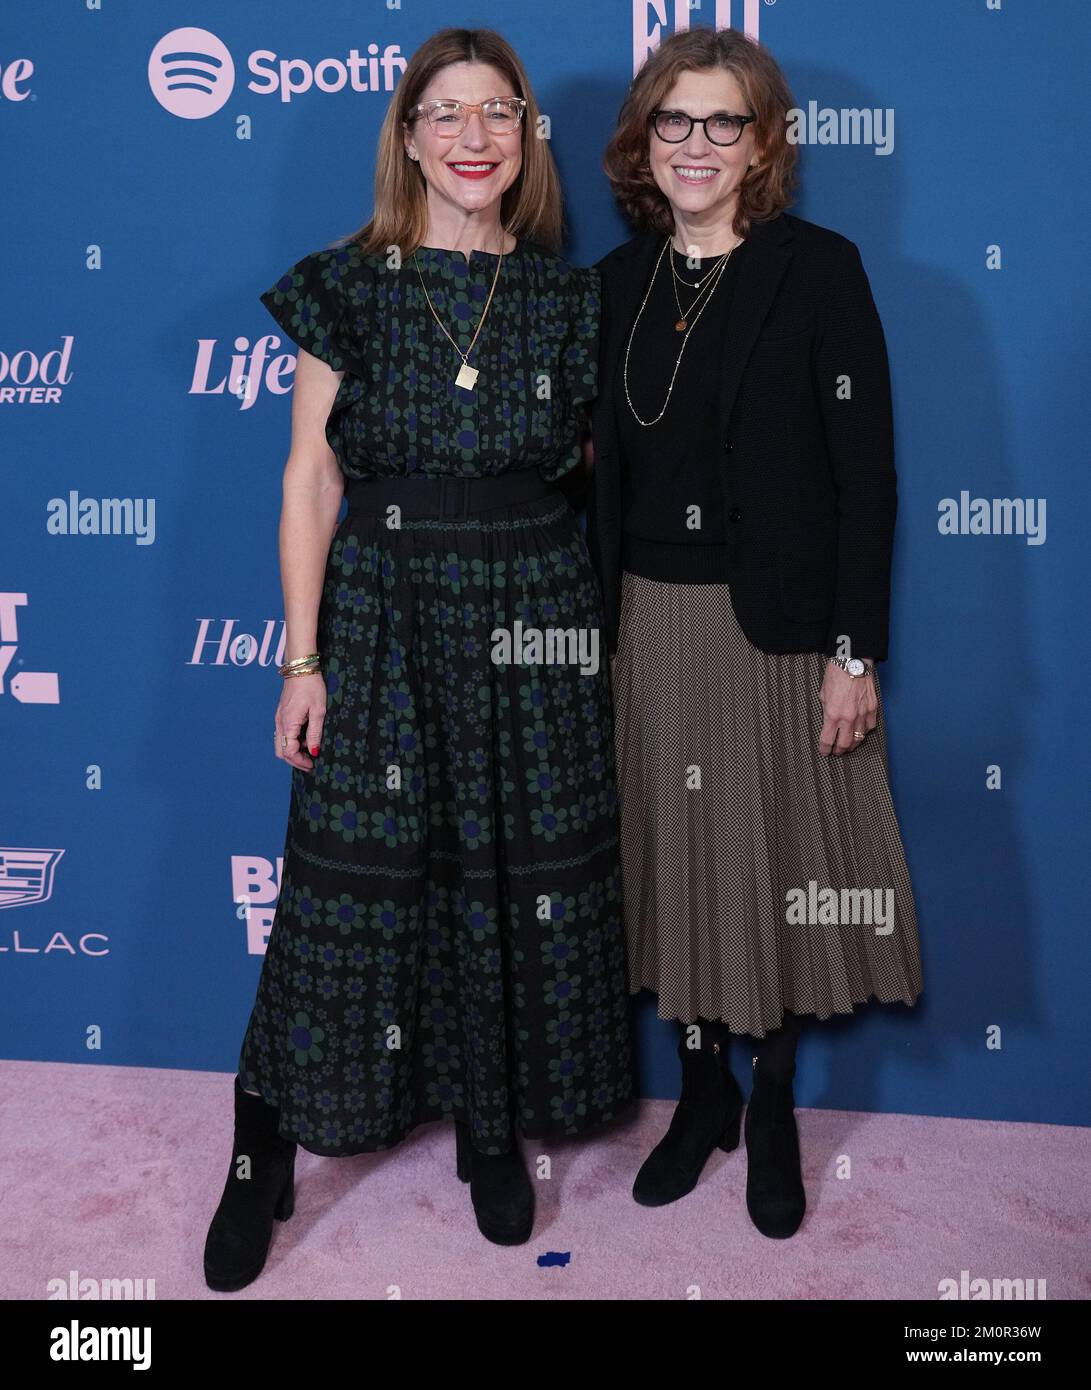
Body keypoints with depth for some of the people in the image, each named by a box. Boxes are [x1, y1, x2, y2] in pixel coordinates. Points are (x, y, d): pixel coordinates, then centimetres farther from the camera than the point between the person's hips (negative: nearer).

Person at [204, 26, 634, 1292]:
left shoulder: (568, 297, 5)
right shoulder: (349, 286, 0)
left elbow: (596, 472, 12)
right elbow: (310, 484, -2)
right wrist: (302, 660, -7)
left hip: (533, 623, 2)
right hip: (381, 622, -2)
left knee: (521, 883, 8)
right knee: (352, 881, 3)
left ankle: (494, 1129, 29)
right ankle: (264, 1153, 20)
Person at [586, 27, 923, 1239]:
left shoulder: (819, 270, -5)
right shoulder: (616, 284, 7)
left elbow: (864, 470, -8)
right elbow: (603, 472, 9)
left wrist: (855, 652, -13)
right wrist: (595, 633, 6)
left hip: (778, 624, -3)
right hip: (648, 625, 4)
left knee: (777, 862, 6)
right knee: (673, 862, 11)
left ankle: (773, 1112, 27)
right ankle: (702, 1092, 31)